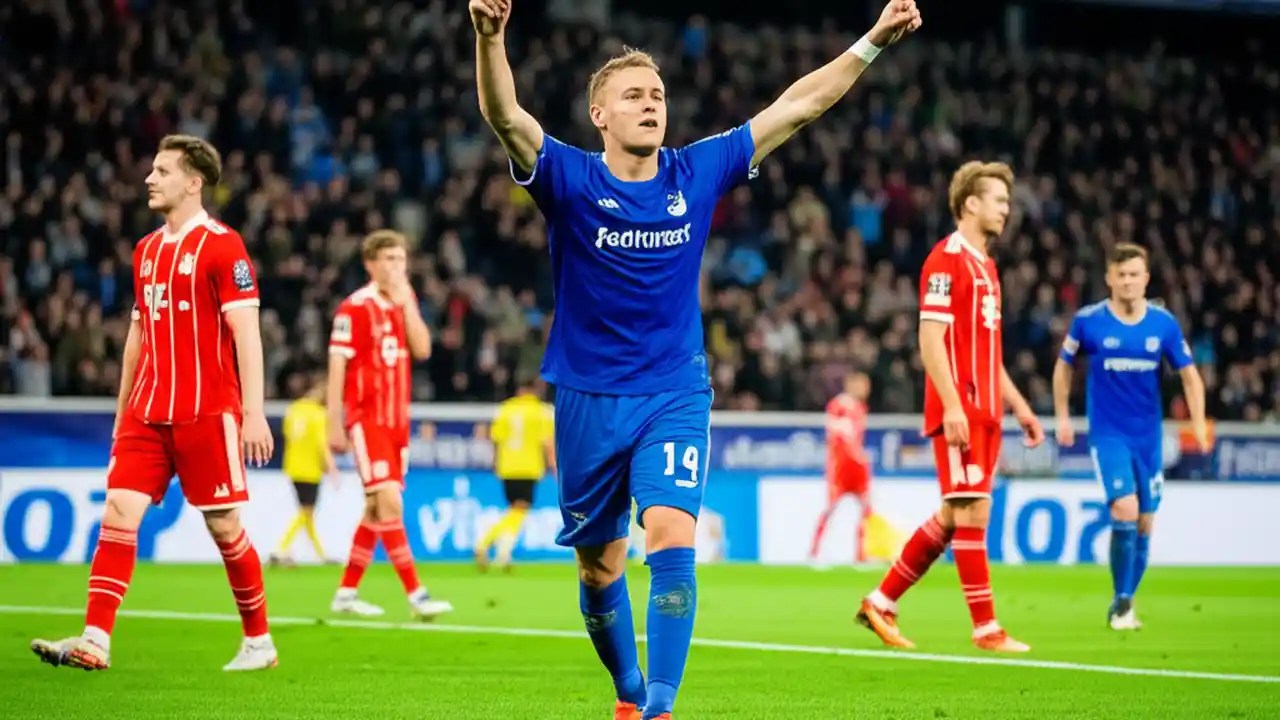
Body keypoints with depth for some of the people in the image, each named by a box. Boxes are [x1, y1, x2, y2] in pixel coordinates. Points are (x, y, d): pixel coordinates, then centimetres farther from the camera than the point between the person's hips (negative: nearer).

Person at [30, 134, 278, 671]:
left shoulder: (221, 246, -8)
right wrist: (122, 410, 19)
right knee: (119, 511, -7)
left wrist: (253, 412, -18)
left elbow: (246, 333, -12)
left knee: (224, 526, 1)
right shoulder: (146, 250, 14)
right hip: (147, 414, 6)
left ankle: (258, 642, 16)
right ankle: (95, 641, -13)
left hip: (207, 413, -6)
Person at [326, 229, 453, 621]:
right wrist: (335, 425, -12)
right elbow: (337, 366, -10)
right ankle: (416, 595, -17)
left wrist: (407, 303, -9)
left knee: (377, 509, 10)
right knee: (390, 503, -15)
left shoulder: (404, 303, 11)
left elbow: (422, 350, -2)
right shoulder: (355, 308, -10)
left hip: (396, 420, 8)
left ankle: (346, 593, 18)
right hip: (366, 419, -8)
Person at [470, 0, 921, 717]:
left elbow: (796, 106, 3)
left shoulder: (698, 172, 1)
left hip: (676, 395, 0)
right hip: (589, 400, 0)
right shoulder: (570, 180, -7)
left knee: (671, 539, -19)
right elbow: (506, 116, -25)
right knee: (600, 565, 10)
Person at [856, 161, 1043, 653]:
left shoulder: (985, 265, 19)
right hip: (959, 412, -9)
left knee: (953, 517, 9)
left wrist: (1017, 405, 21)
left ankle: (880, 603, 17)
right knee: (972, 512, -8)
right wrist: (952, 406, -23)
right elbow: (930, 338, -16)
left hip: (984, 413, 9)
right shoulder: (947, 260, -9)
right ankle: (986, 628, -6)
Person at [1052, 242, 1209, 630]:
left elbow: (1188, 374, 5)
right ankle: (1121, 603, -8)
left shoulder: (1164, 323, -2)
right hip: (1108, 434, -3)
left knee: (1144, 525, 6)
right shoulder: (1088, 321, -7)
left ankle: (1124, 604, 23)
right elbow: (1064, 365, 9)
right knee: (1126, 510, -20)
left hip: (1149, 436, 3)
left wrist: (1199, 422, -7)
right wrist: (1063, 416, 7)